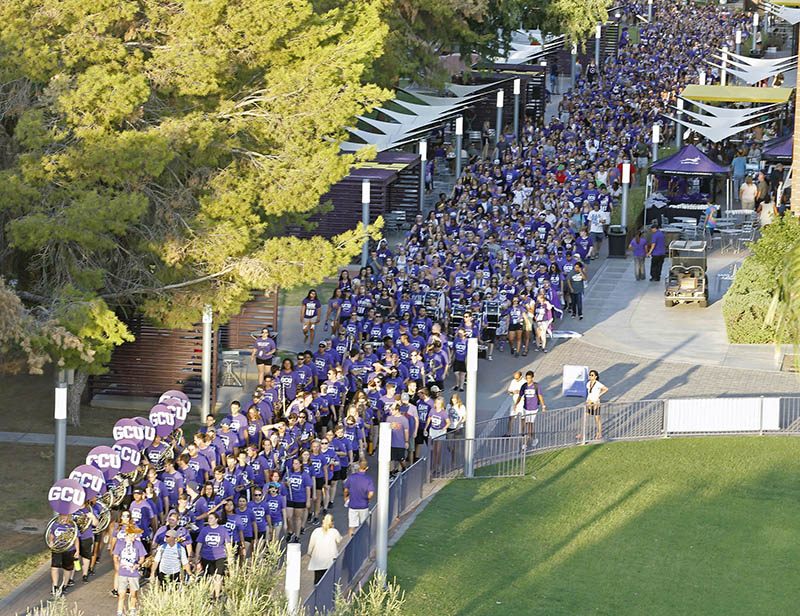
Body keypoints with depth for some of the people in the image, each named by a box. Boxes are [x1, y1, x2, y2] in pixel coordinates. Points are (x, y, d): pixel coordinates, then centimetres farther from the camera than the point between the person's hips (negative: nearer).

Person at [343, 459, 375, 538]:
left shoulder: (351, 477, -8)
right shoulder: (368, 479, -12)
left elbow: (346, 490, 2)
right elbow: (371, 493, -19)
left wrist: (345, 497, 23)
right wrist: (367, 499, 3)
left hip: (352, 506, 0)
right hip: (364, 506, 0)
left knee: (351, 527, 4)